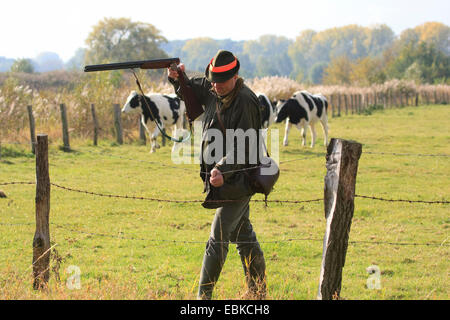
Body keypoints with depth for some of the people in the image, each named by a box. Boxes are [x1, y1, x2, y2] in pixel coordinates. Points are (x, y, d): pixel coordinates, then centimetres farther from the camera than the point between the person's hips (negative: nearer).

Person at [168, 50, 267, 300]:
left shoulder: (245, 102, -21)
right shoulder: (212, 91, 4)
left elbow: (243, 147, -24)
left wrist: (223, 169, -35)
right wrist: (177, 77, 0)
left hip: (237, 180, -9)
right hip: (224, 178, 9)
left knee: (218, 239, -9)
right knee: (243, 235, 17)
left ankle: (203, 296, -7)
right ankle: (258, 293, 27)